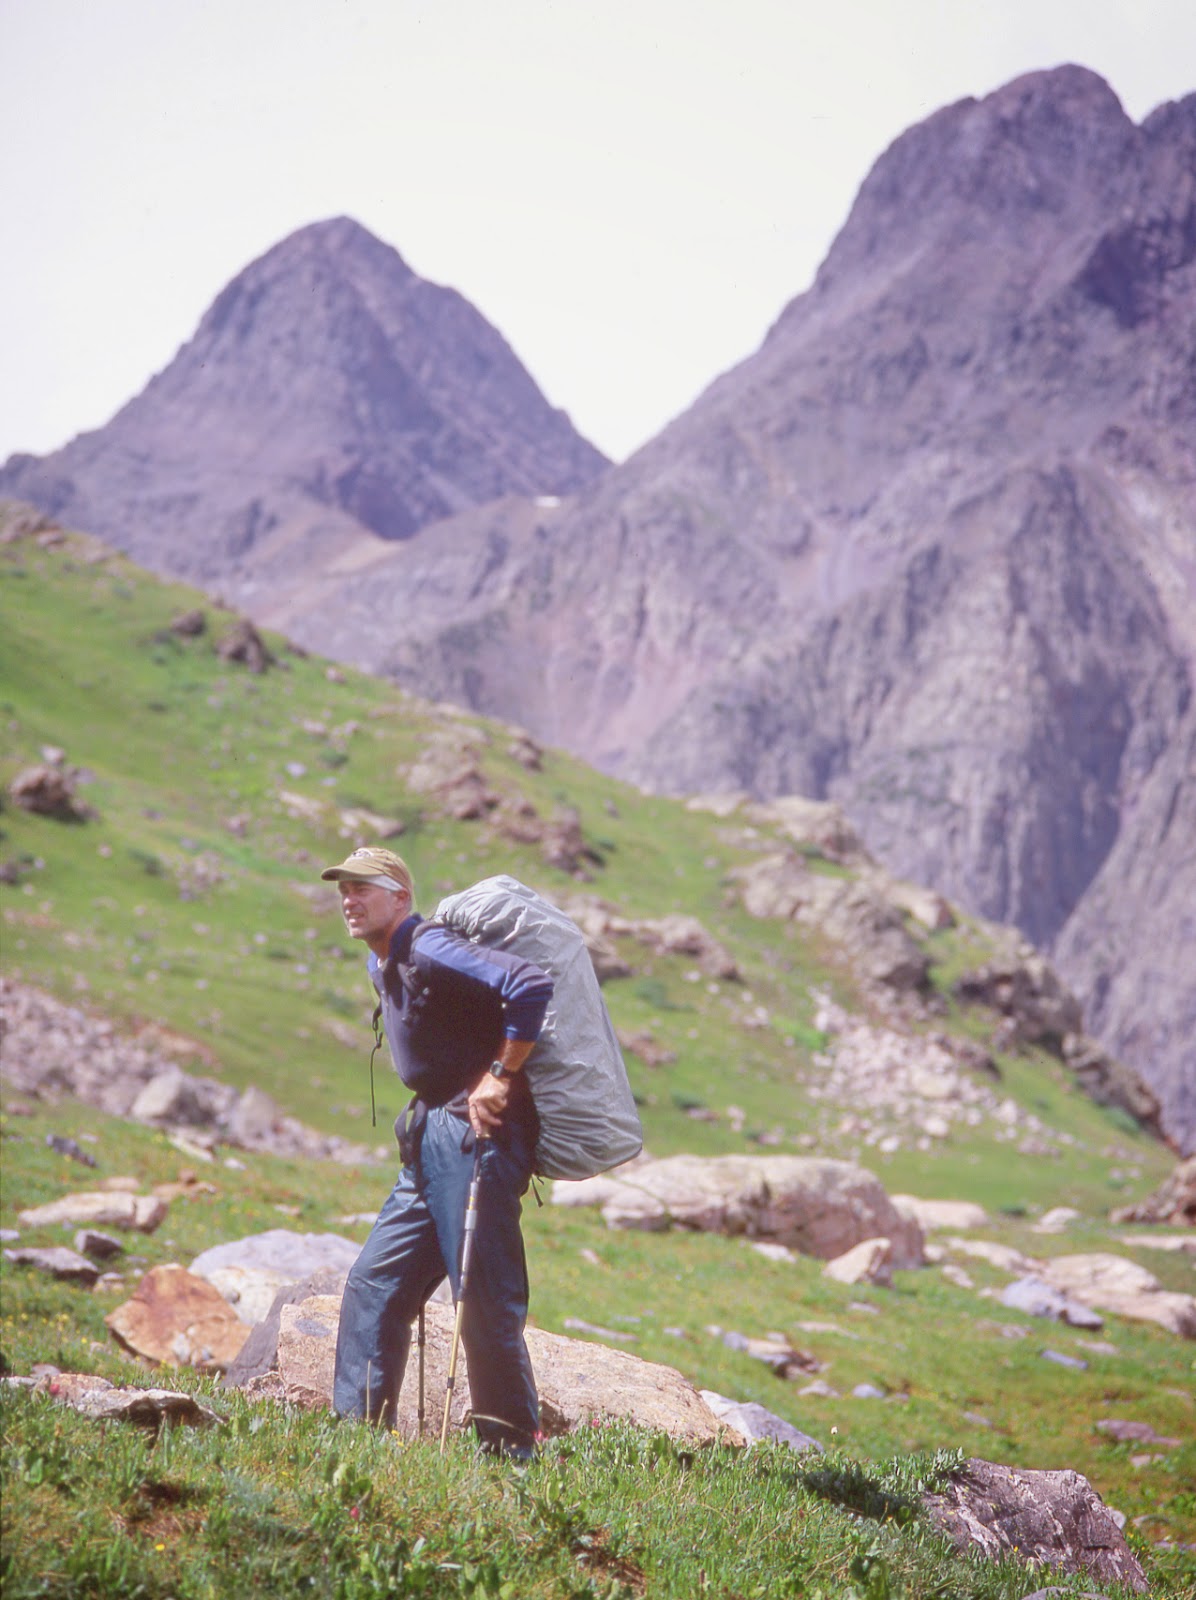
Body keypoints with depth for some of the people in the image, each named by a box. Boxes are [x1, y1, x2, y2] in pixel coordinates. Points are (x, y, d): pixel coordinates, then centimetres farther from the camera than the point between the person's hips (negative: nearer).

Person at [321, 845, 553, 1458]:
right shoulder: (382, 965, 16)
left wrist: (501, 1077, -21)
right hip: (432, 1142, 10)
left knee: (486, 1298, -8)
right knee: (375, 1283, 8)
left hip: (479, 1134, -10)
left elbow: (531, 984, -28)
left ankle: (513, 1450, -1)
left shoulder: (429, 951, -16)